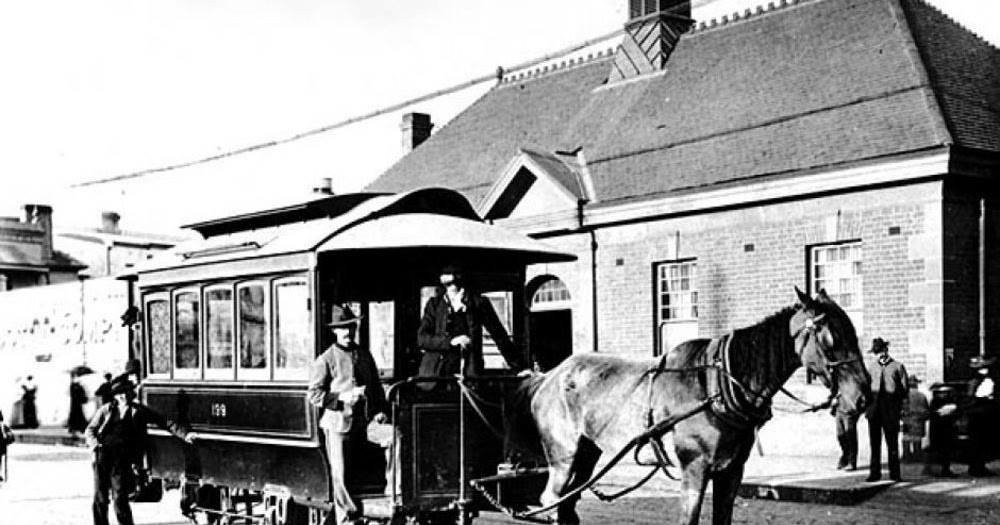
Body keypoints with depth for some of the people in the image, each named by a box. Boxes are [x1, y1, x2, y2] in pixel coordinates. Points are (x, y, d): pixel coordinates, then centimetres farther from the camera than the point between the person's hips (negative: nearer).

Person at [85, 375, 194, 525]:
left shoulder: (139, 411, 13)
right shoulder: (106, 410, 16)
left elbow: (164, 422, 9)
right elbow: (90, 430, 15)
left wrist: (185, 435, -1)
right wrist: (93, 443, -7)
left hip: (122, 457, -2)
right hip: (102, 454, 2)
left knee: (120, 498, -9)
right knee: (99, 498, 5)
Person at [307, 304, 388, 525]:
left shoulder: (365, 355, 12)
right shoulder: (325, 360, -4)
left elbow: (376, 386, 18)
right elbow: (314, 394, -7)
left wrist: (380, 409, 4)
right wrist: (342, 397, -17)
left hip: (362, 422, 5)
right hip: (338, 423, -5)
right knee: (340, 474, -4)